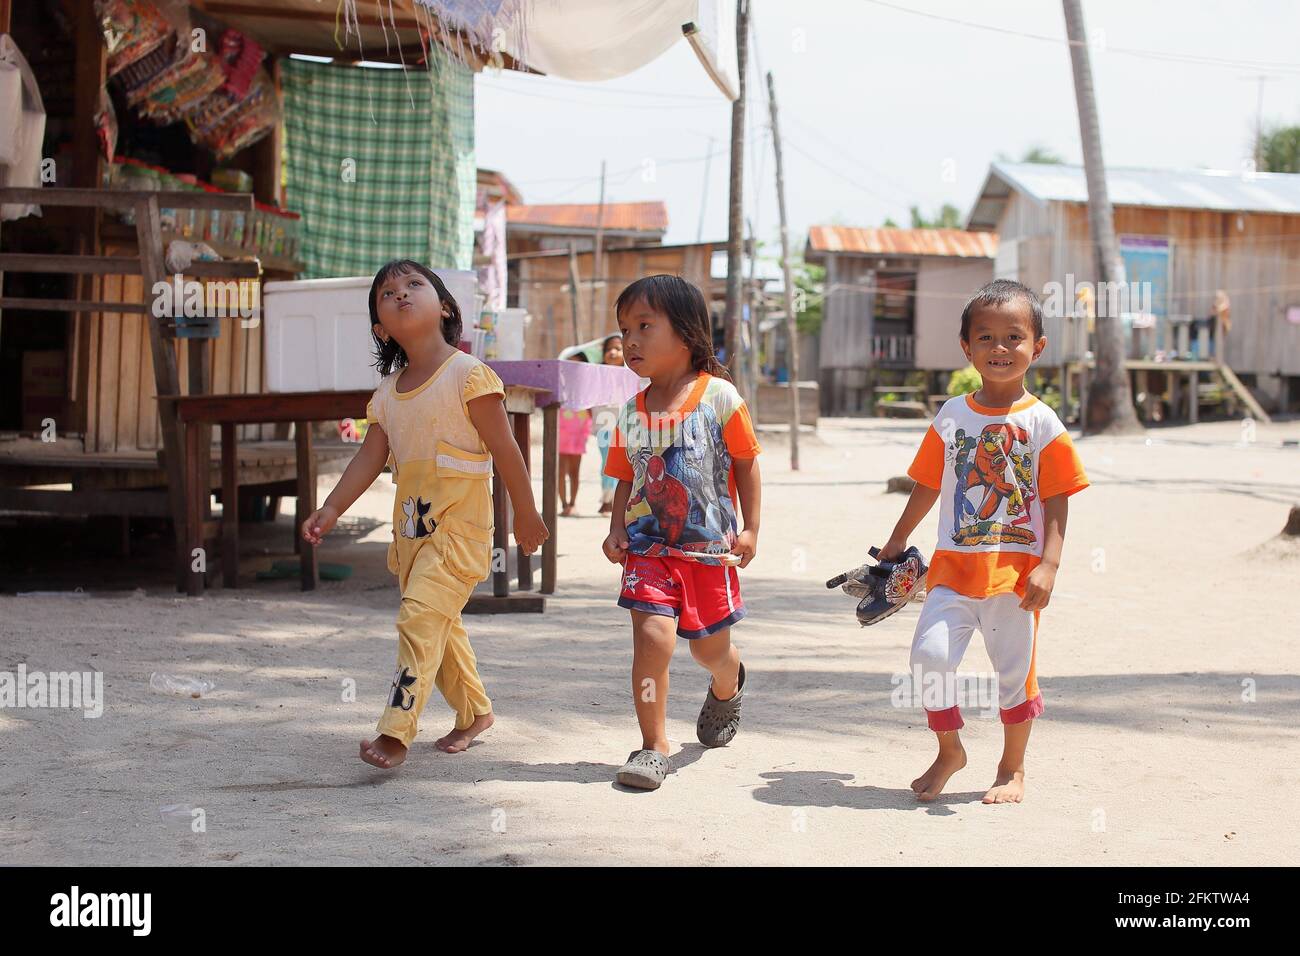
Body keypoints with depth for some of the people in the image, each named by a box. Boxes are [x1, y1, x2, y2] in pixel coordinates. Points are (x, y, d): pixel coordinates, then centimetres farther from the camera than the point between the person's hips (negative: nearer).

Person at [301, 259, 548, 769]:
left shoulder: (467, 375, -11)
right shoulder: (387, 393, 9)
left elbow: (504, 449, -9)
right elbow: (370, 458, 7)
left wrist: (525, 514, -6)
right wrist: (331, 508, -5)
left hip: (458, 522, -7)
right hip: (411, 525, 8)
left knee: (421, 615, -18)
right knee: (440, 624, 17)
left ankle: (396, 731, -21)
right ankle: (474, 711, 36)